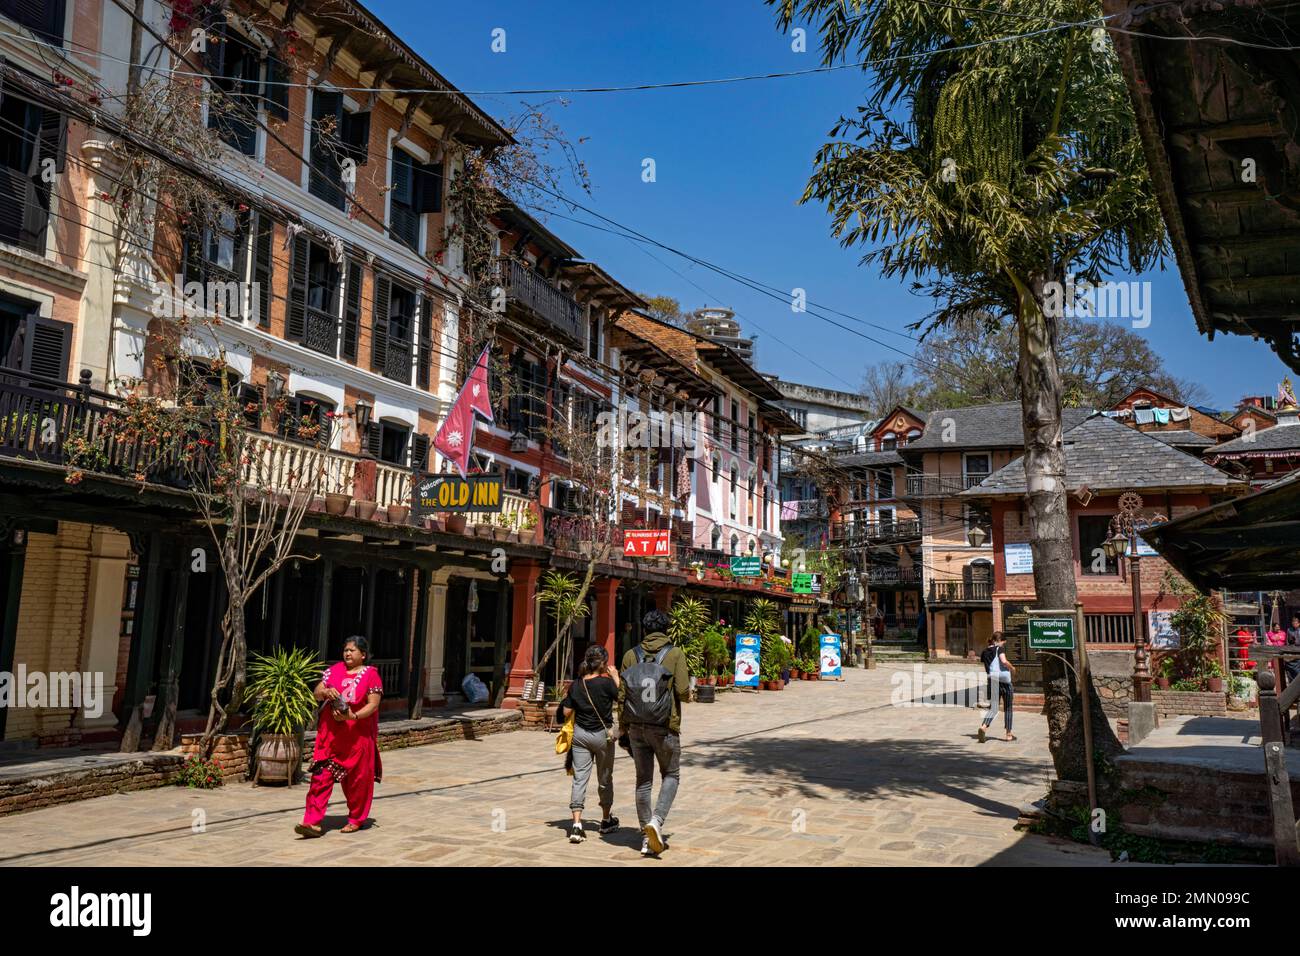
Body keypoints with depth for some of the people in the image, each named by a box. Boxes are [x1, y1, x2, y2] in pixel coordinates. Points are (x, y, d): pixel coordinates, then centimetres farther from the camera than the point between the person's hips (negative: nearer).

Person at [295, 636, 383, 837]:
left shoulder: (371, 675, -3)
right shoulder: (334, 670, 9)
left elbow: (373, 704, -9)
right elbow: (317, 694, 8)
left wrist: (353, 716, -23)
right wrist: (326, 692, -15)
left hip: (358, 735, -3)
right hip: (330, 733, 3)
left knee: (357, 778, 6)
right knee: (321, 775, -5)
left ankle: (356, 819, 23)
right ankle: (313, 822, -4)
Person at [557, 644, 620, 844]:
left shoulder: (576, 685, -3)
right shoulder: (606, 683, -16)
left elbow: (566, 713, 1)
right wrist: (615, 677, 3)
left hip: (580, 733, 3)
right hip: (602, 735, -3)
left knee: (580, 778, 2)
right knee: (605, 779, 15)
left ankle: (576, 825, -10)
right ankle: (606, 821, 32)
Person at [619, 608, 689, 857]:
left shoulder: (631, 656, 3)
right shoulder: (675, 654, -5)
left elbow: (622, 695, 2)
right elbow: (683, 691, -13)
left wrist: (625, 727, 11)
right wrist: (689, 693, 10)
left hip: (637, 727, 3)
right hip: (666, 727, -3)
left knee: (643, 780, 12)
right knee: (671, 775, 15)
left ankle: (646, 837, 15)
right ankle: (656, 821, -6)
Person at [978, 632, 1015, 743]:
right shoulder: (1000, 648, -5)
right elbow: (1004, 661, -21)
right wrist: (1012, 667, -3)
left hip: (991, 679, 5)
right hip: (1003, 679, -4)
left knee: (992, 708, 2)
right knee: (1007, 708, 11)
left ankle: (983, 726, -24)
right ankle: (1008, 734, 18)